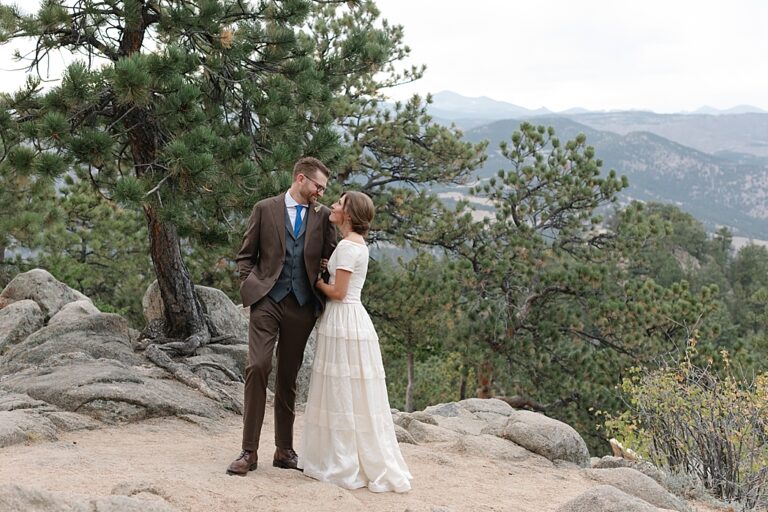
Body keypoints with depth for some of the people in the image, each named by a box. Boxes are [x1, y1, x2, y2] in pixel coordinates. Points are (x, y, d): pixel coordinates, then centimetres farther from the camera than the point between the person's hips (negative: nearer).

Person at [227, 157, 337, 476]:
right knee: (257, 367, -14)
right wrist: (250, 286, -3)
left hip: (302, 305, 3)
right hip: (267, 301, -3)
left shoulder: (323, 215, 10)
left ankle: (284, 450, 17)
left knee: (288, 377, 9)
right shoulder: (265, 209, 5)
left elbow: (331, 259, 12)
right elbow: (245, 255, 8)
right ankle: (249, 452, -9)